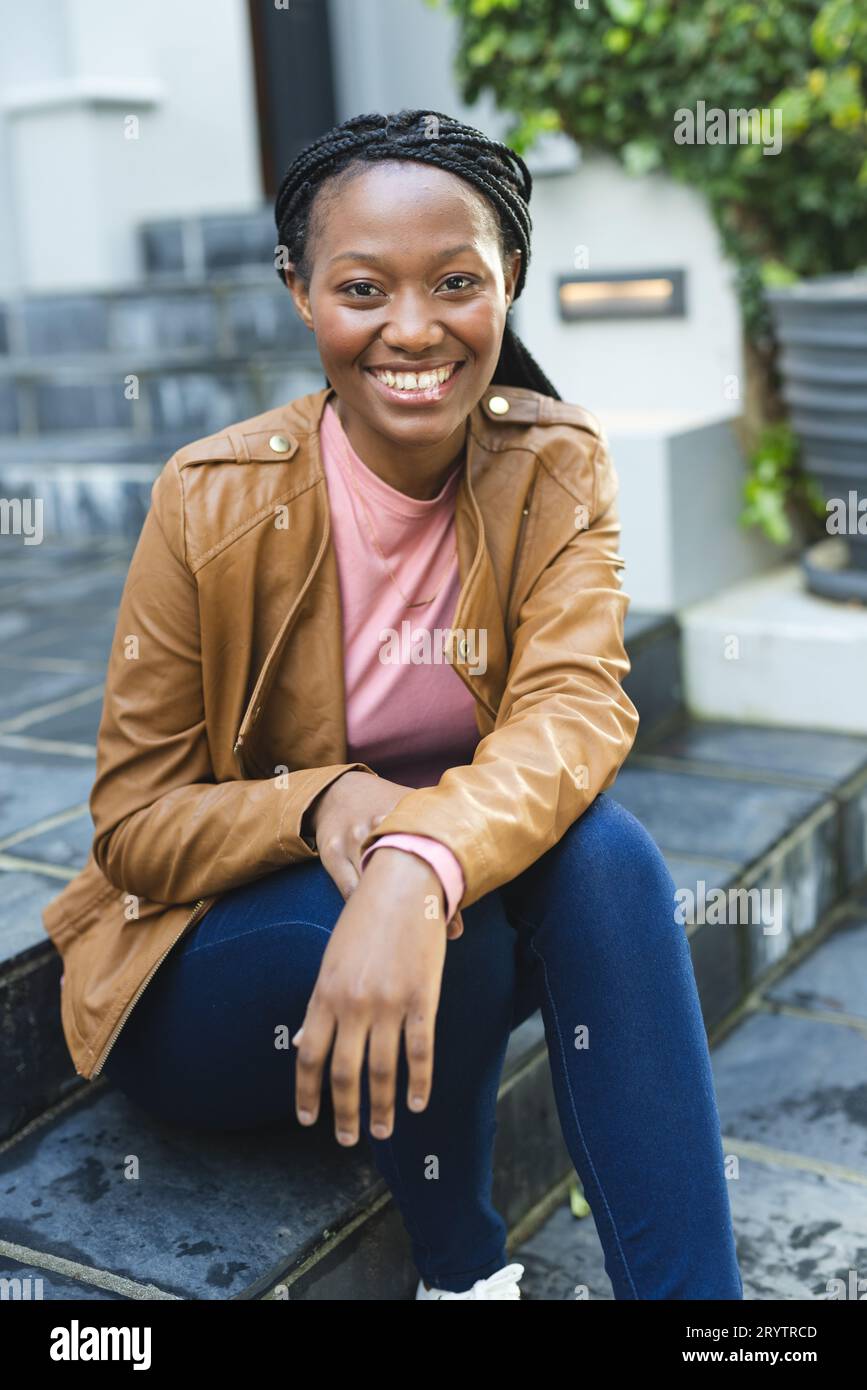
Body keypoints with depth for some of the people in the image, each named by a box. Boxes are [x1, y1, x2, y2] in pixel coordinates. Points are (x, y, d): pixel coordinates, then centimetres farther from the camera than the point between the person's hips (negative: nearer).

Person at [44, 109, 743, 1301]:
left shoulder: (556, 465, -9)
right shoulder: (217, 500, -16)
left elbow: (578, 709, -25)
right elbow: (133, 824, -11)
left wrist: (423, 868, -46)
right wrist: (319, 805, -32)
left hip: (455, 932, 2)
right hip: (217, 961, -2)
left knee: (605, 854, -29)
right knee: (450, 922, -33)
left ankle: (693, 1292, -19)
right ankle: (463, 1267, -6)